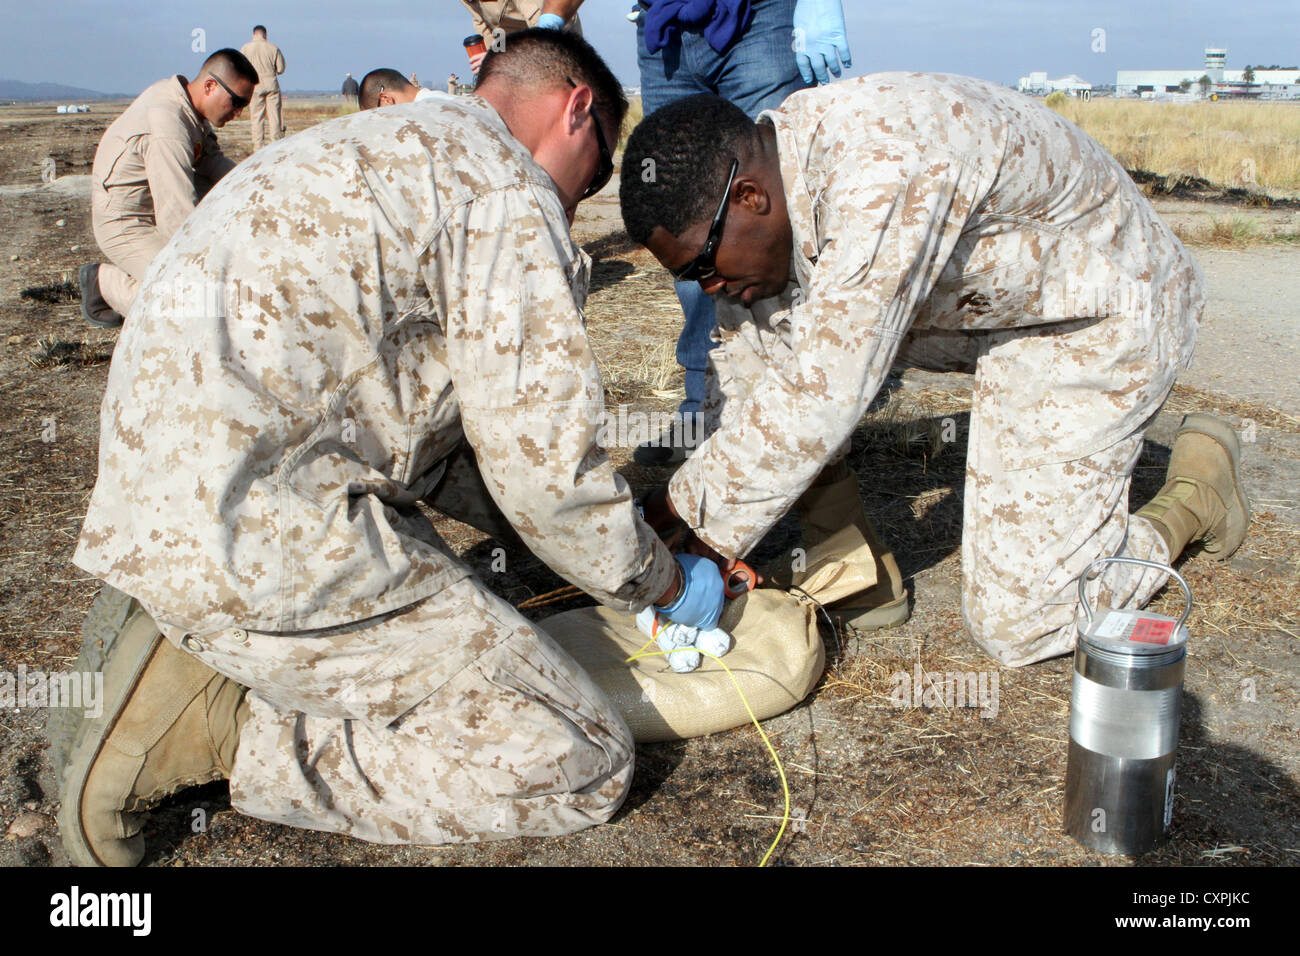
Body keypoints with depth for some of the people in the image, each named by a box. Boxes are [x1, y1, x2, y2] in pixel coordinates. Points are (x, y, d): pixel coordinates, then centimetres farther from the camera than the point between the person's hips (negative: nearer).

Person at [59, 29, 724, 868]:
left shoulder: (374, 148, 22)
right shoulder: (506, 188, -8)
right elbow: (542, 461, -11)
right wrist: (665, 584, 8)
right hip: (264, 541, -10)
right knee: (583, 762, -5)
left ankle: (177, 633, 11)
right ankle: (217, 727, -9)